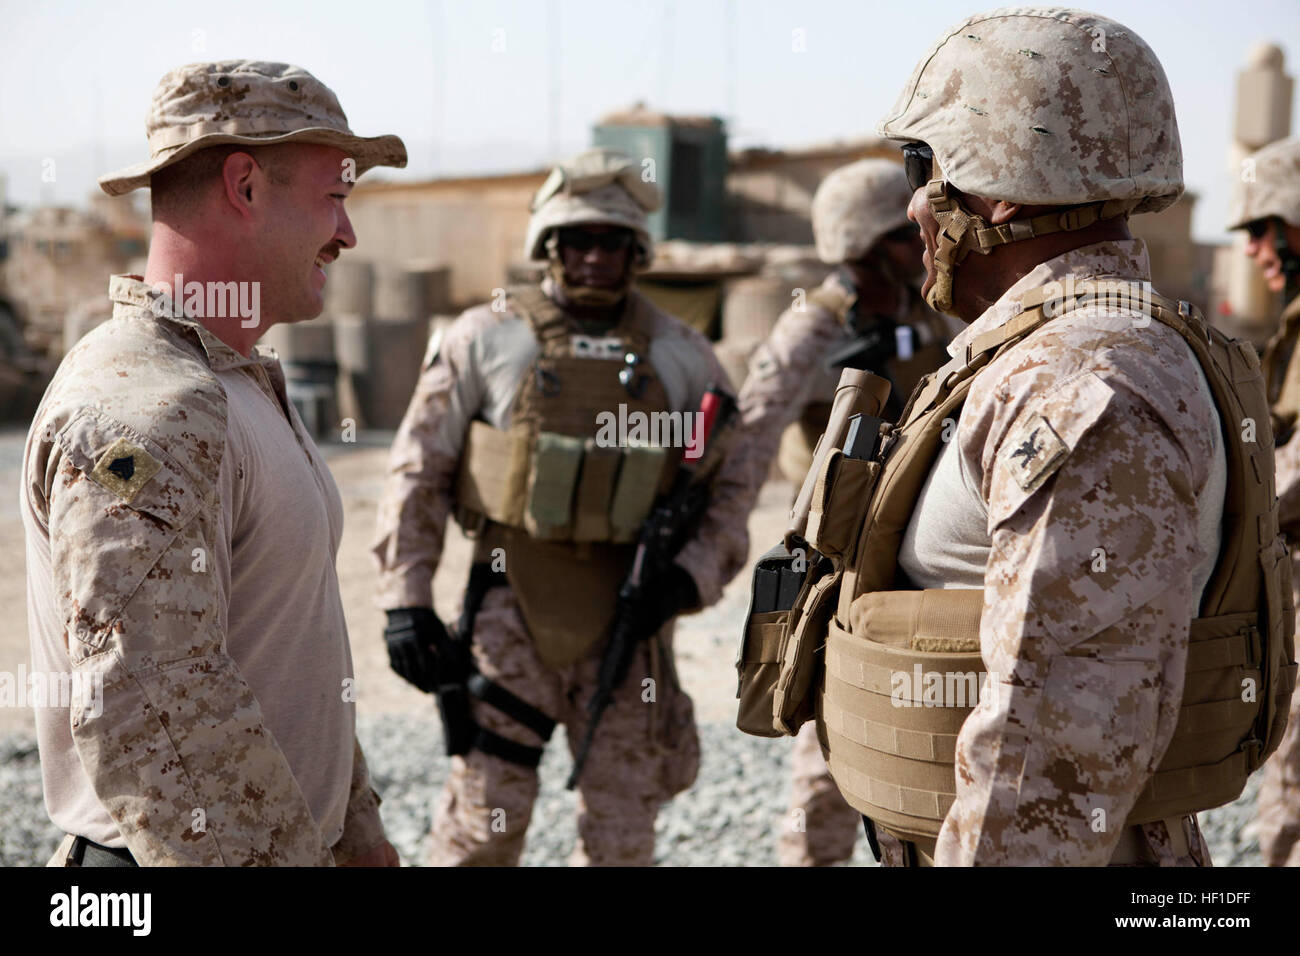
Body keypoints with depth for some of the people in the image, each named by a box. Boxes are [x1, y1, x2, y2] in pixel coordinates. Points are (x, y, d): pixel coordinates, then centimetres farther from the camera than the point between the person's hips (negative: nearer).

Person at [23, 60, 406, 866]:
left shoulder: (244, 386, 11)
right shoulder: (144, 415, -21)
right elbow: (145, 722, -28)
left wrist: (356, 828, 16)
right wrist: (290, 855, -22)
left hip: (294, 837, 9)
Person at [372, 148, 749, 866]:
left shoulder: (682, 358, 5)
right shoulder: (487, 339, 0)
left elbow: (726, 492, 8)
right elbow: (417, 470, 1)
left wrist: (685, 580, -9)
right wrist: (405, 600, -6)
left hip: (627, 617, 2)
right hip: (512, 609, -2)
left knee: (623, 836, 9)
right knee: (483, 824, 0)